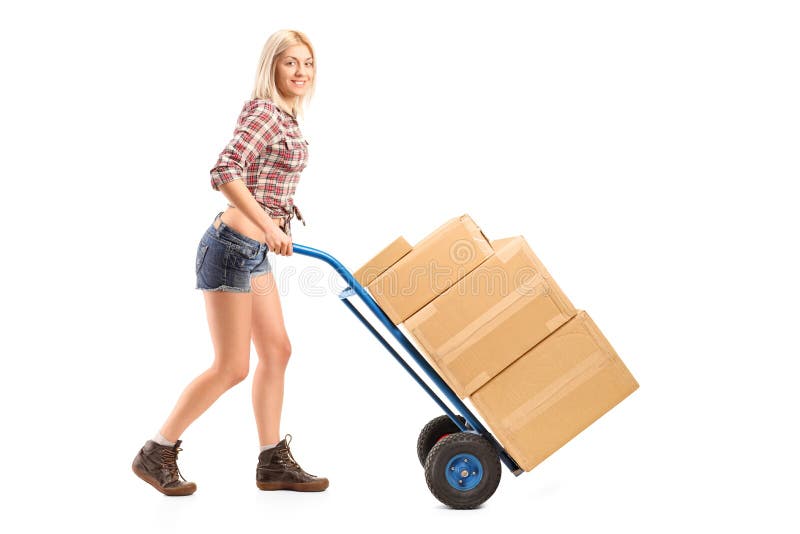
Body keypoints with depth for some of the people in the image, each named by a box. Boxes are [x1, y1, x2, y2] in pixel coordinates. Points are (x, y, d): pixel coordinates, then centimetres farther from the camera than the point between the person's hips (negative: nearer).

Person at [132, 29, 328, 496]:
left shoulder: (286, 119, 15)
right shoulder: (263, 112, -14)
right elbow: (225, 174, -26)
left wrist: (277, 228, 25)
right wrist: (270, 227, -27)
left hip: (255, 251, 10)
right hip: (232, 246, -10)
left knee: (276, 352, 10)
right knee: (232, 367, -3)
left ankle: (274, 463, 20)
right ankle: (156, 454, 12)